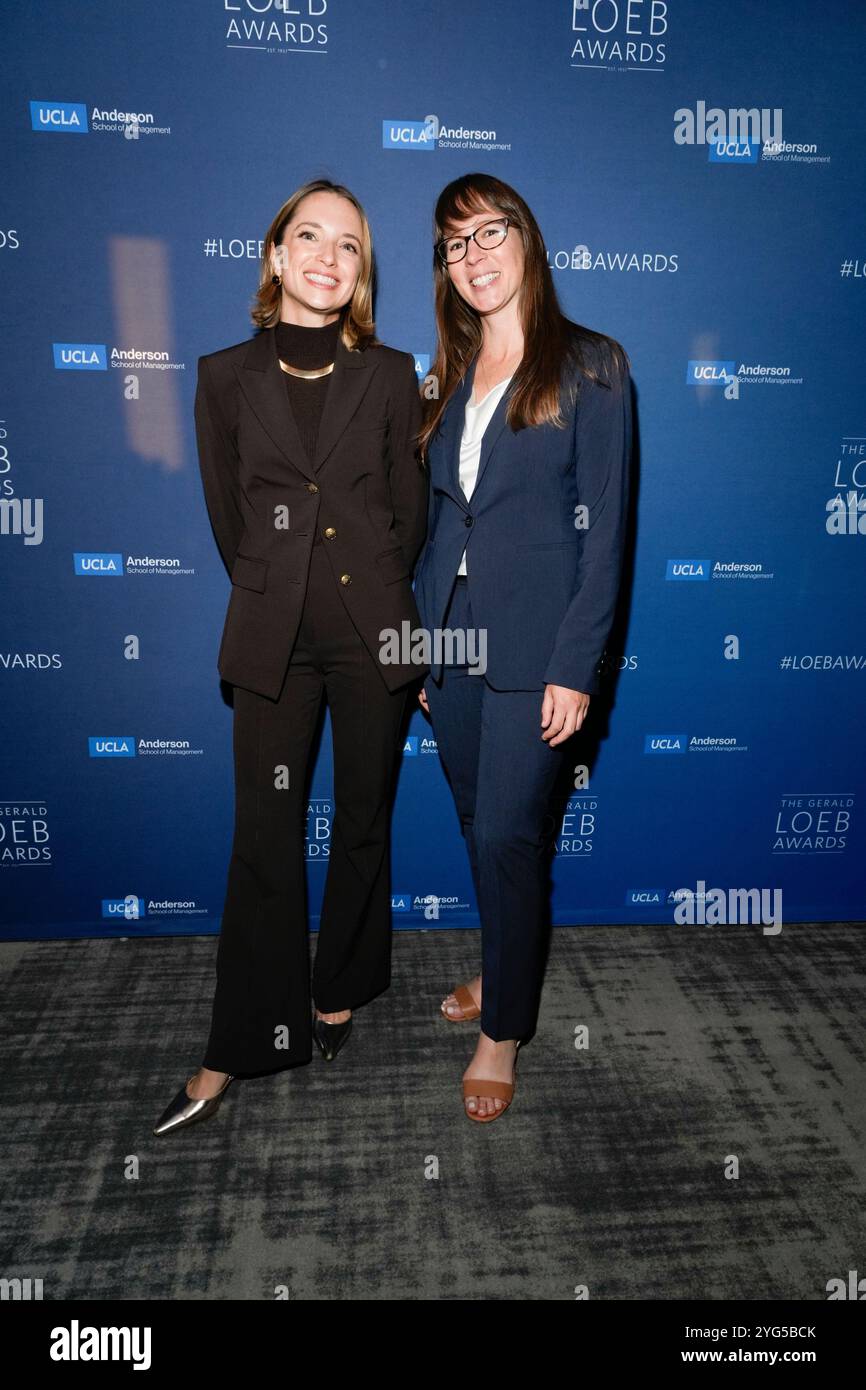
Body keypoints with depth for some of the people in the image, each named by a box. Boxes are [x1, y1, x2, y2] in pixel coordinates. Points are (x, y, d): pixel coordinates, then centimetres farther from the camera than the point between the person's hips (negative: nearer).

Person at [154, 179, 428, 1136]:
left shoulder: (390, 375, 3)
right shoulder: (226, 376, 3)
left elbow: (409, 511, 8)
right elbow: (228, 518, 9)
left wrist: (376, 597, 13)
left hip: (373, 632, 1)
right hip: (274, 637, 0)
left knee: (363, 823, 12)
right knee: (263, 839, 3)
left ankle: (339, 993, 34)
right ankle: (239, 1047, 16)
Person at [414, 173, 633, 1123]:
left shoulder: (590, 367, -3)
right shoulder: (450, 377, 13)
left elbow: (604, 528, -8)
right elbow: (438, 519, 13)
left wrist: (575, 667, -14)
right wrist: (422, 642, 9)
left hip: (532, 645, -5)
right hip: (450, 638, 5)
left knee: (507, 835, -2)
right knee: (480, 826, 15)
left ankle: (503, 1029, 17)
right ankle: (506, 968, 37)